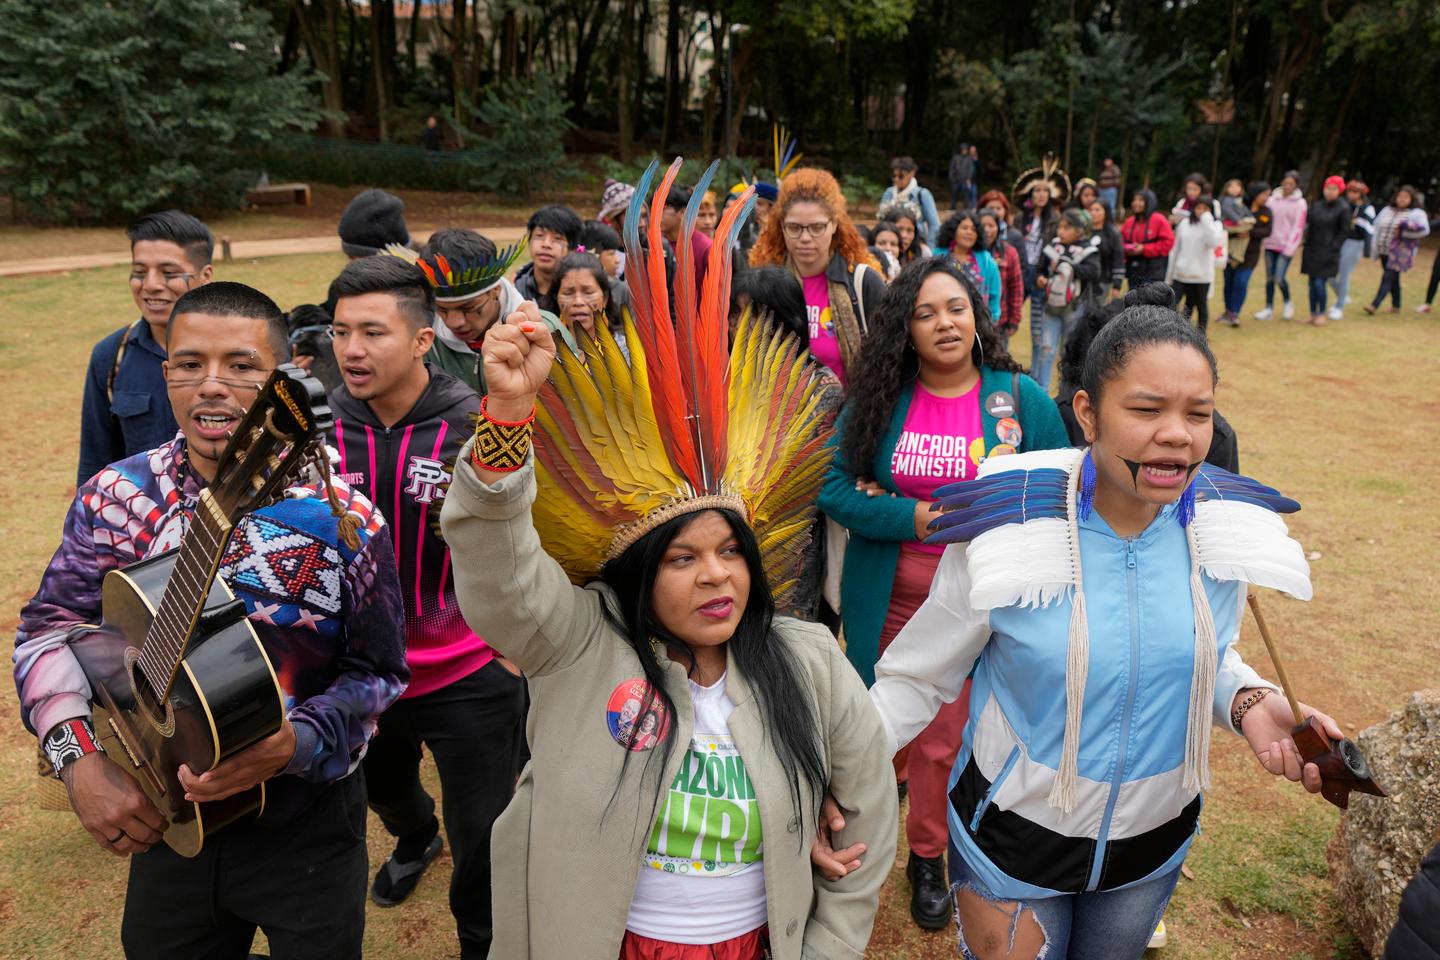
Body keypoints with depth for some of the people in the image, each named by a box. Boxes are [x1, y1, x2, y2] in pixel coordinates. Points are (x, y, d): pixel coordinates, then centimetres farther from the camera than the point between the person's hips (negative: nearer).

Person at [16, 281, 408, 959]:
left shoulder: (344, 519, -18)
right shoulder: (117, 497, -8)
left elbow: (377, 670, -12)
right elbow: (49, 628, -1)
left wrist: (290, 744, -26)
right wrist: (80, 758, -13)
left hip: (305, 822, -3)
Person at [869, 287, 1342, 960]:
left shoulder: (1222, 530, -13)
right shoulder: (1006, 533, -25)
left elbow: (1208, 656, 6)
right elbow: (916, 677, -15)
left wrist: (1250, 702, -14)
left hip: (1156, 837, 4)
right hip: (1014, 835, -4)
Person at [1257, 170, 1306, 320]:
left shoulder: (1299, 203, -3)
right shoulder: (1273, 199, 7)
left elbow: (1298, 228, -6)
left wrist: (1290, 249, -12)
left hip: (1286, 247, -4)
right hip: (1270, 244, 4)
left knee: (1279, 278, -12)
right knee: (1269, 278, 5)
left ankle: (1288, 303, 13)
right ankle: (1269, 308, 15)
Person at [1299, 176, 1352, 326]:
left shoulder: (1343, 208, -5)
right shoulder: (1316, 205, 8)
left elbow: (1344, 230, -4)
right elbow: (1308, 223, 14)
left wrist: (1333, 247, -8)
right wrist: (1307, 241, 3)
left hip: (1327, 252, -5)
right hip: (1311, 250, 5)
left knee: (1319, 283, -10)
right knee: (1312, 283, 8)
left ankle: (1321, 314, 3)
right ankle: (1312, 314, 16)